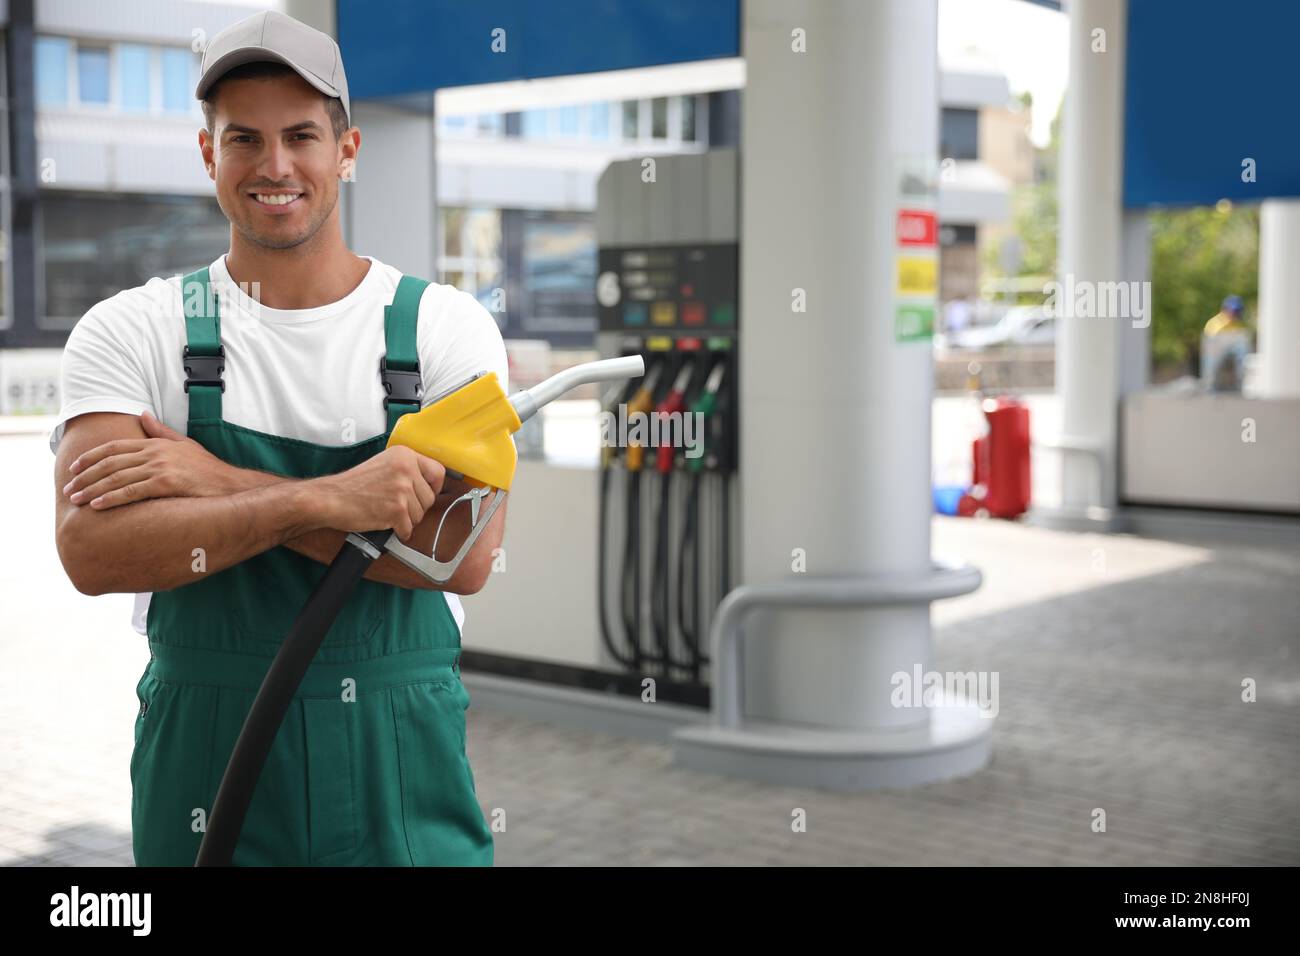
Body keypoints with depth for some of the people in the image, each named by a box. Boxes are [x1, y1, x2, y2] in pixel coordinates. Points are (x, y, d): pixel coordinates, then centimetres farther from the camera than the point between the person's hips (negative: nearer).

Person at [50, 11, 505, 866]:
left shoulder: (445, 327, -2)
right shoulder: (130, 333, 0)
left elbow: (465, 553, -15)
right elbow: (92, 549, -15)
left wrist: (215, 482, -16)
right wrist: (325, 498, -24)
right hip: (205, 761, 0)